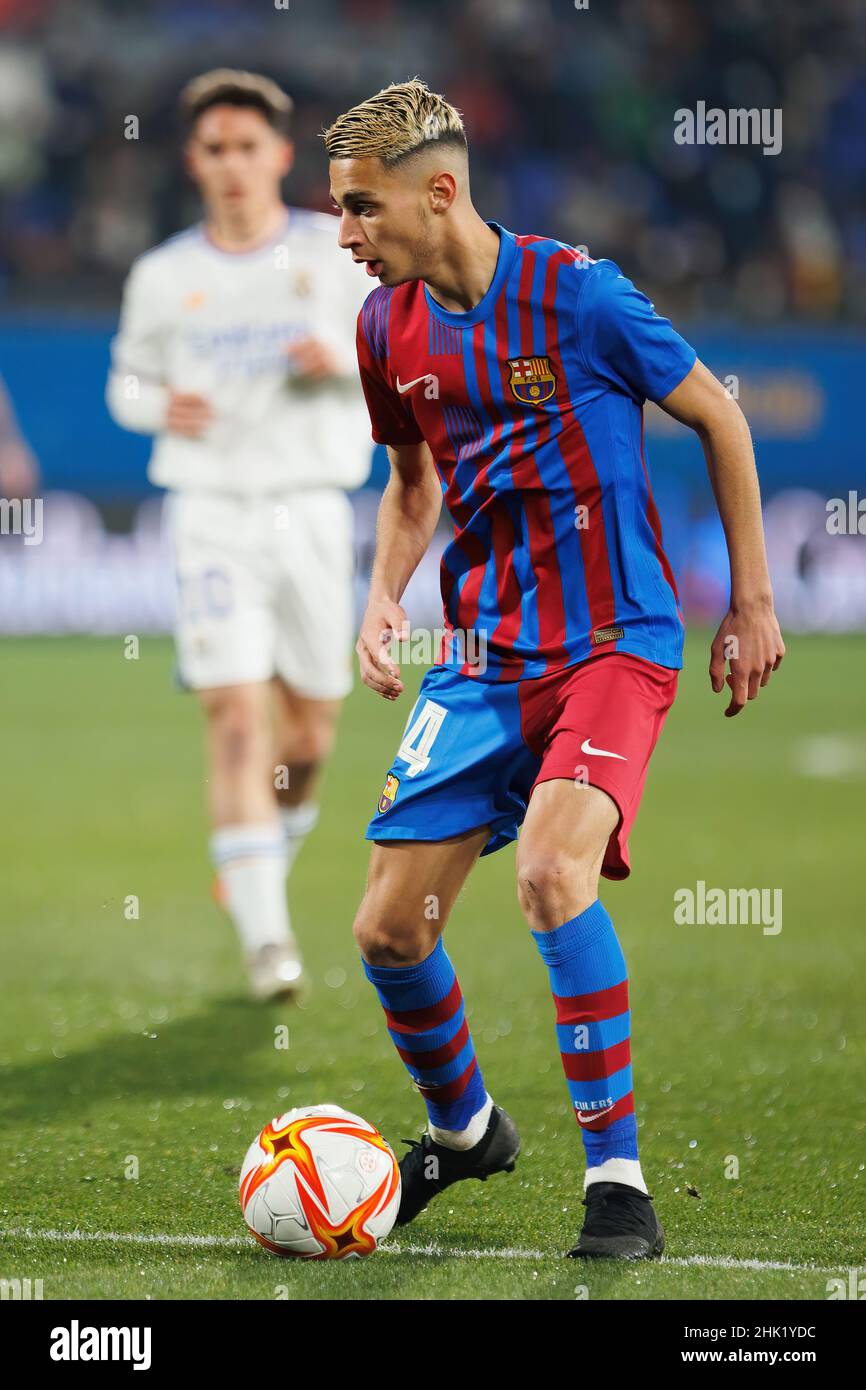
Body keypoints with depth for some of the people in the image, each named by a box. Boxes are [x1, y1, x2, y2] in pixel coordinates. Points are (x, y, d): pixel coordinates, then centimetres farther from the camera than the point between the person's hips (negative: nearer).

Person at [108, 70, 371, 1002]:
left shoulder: (334, 251, 3)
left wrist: (344, 358, -13)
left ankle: (275, 835, 40)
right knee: (235, 718, -14)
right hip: (212, 512, -1)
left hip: (310, 512, 1)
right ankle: (264, 935, -16)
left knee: (308, 730, 7)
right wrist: (159, 406, -6)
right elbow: (128, 379, 17)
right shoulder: (163, 276, 4)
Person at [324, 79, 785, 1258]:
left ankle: (618, 1182, -19)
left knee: (551, 872, -30)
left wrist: (752, 604, 0)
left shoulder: (577, 292, -15)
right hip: (483, 655, 6)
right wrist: (384, 593, 3)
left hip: (616, 642, -6)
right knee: (390, 930, 1)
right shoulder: (389, 326, 2)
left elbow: (718, 420, -3)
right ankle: (462, 1128, 32)